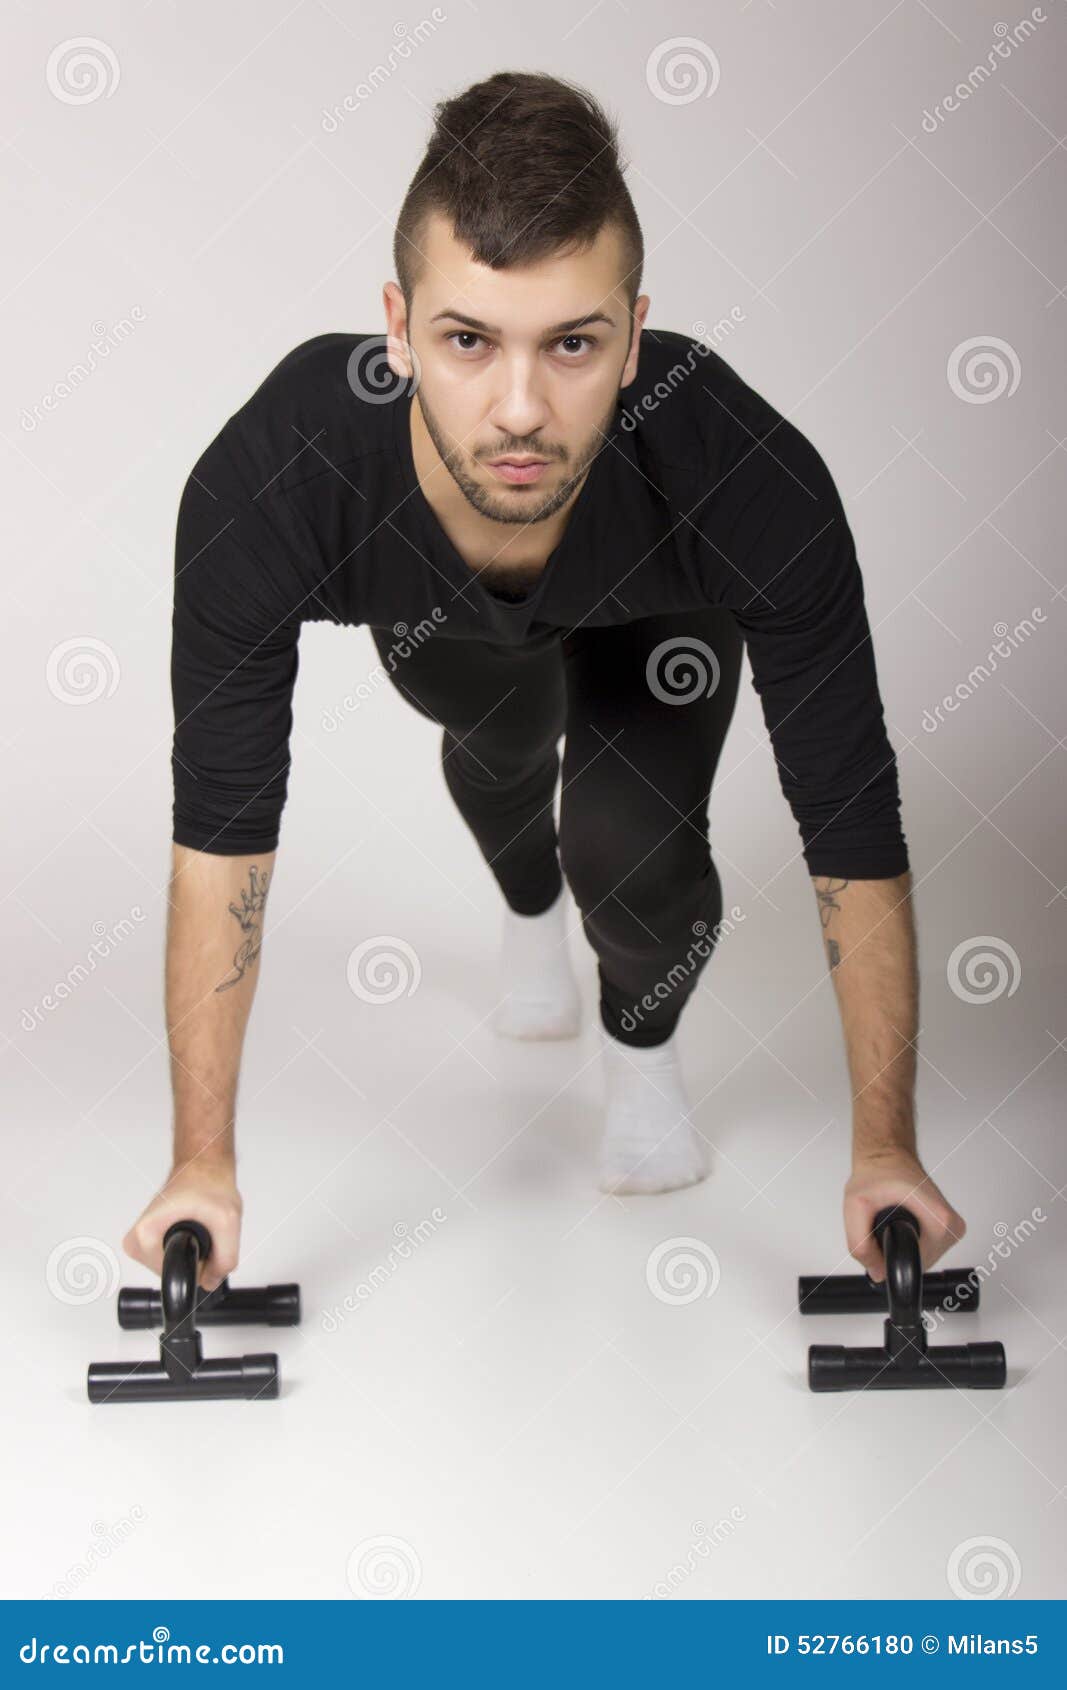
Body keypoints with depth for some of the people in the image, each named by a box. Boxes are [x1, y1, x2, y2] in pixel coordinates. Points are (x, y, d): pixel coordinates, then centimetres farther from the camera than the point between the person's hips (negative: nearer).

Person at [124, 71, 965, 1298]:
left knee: (634, 852, -20)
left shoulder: (754, 488, -45)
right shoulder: (262, 488, -44)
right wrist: (203, 1161, -27)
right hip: (434, 613, 2)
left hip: (660, 613, -1)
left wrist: (885, 1151, -26)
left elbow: (851, 829, -33)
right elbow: (223, 829, -32)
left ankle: (643, 1045, 16)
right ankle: (530, 910, 62)